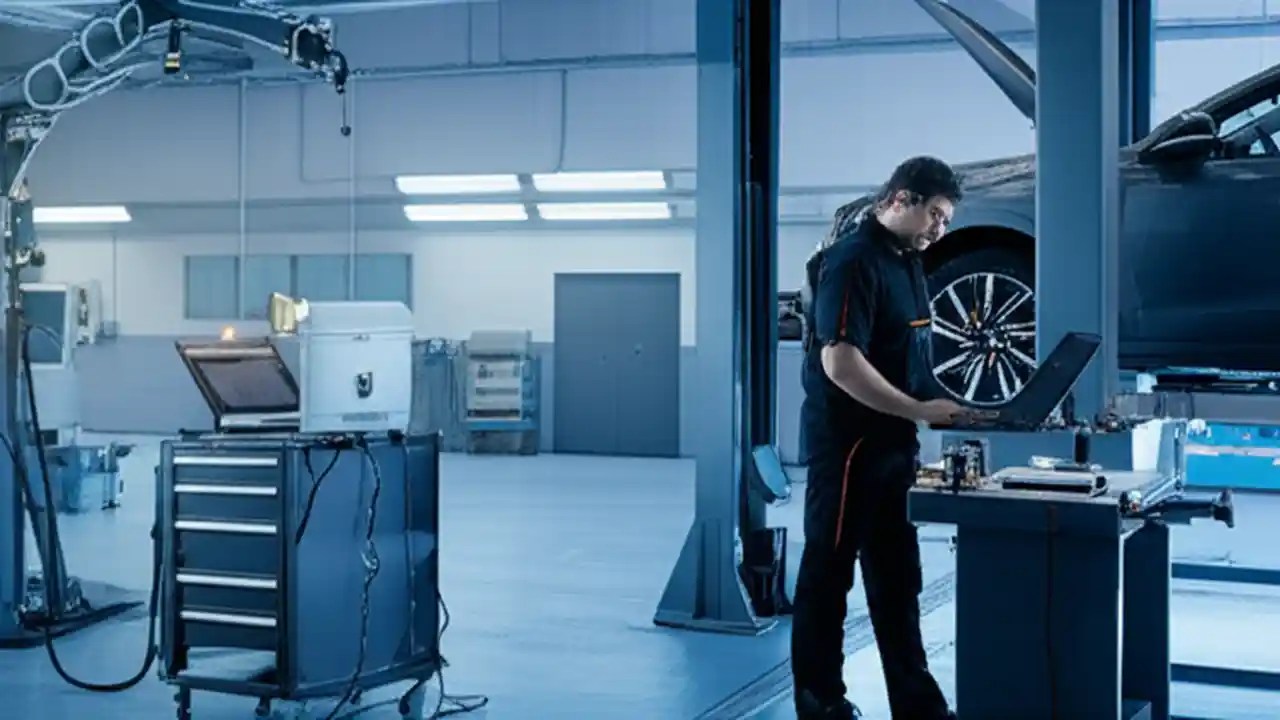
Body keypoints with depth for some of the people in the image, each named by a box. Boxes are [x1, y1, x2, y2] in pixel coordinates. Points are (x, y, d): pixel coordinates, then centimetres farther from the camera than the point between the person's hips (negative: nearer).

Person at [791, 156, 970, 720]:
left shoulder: (906, 257, 12)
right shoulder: (852, 259, -16)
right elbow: (840, 361, -25)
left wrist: (942, 404, 9)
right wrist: (919, 410, -24)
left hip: (892, 442, 9)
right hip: (848, 445, -9)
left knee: (897, 579, 13)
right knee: (828, 575, 2)